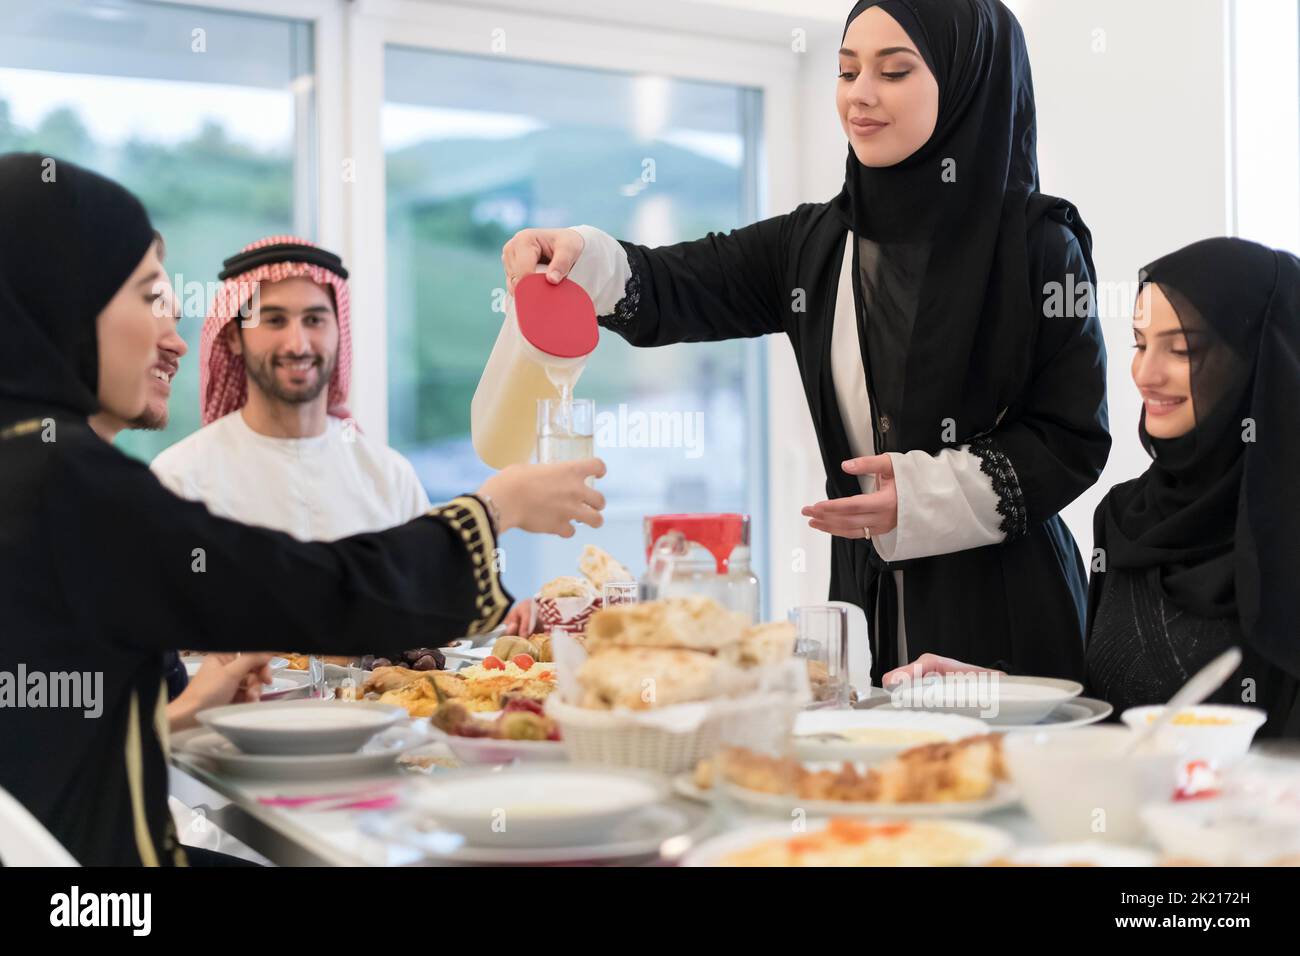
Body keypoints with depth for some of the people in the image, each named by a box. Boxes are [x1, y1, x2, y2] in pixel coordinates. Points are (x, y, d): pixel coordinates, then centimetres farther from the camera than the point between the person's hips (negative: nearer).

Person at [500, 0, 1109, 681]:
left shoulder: (1037, 243, -6)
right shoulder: (816, 242, 6)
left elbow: (1075, 438, -6)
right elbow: (678, 290, -4)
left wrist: (930, 496, -17)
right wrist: (584, 263, -24)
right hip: (866, 594, 4)